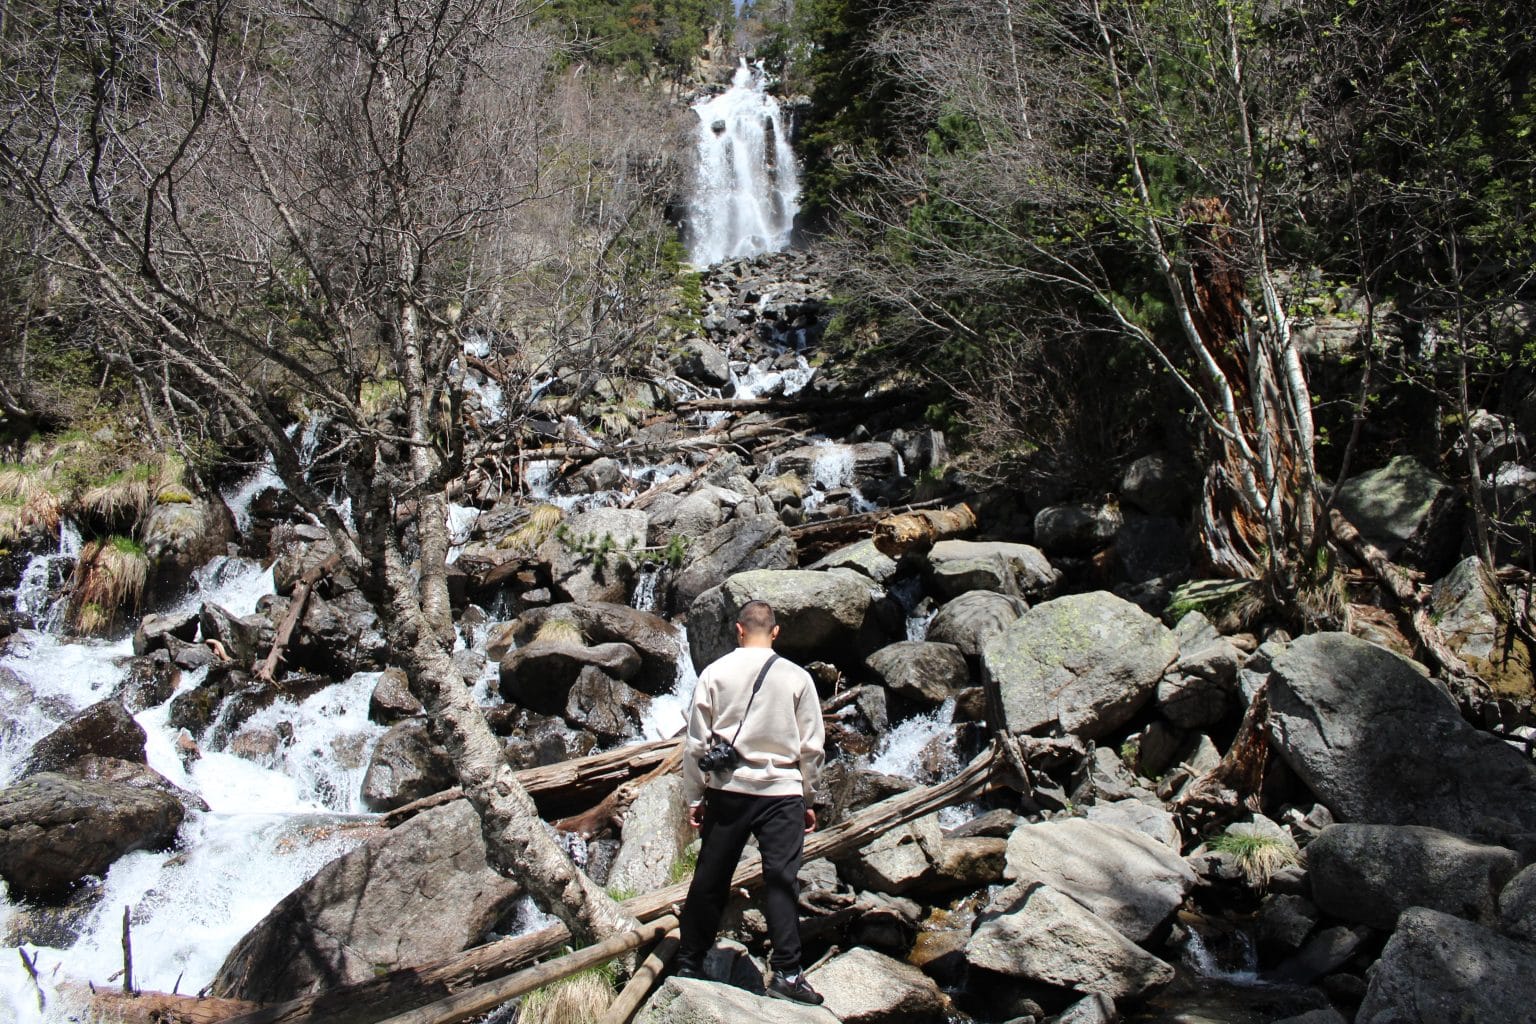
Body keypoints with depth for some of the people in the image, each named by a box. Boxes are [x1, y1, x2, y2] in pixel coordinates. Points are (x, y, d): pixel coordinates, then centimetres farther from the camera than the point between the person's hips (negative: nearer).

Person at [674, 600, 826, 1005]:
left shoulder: (715, 672, 1)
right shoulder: (797, 677, 2)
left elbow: (697, 742, 1)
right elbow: (811, 747, 3)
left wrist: (695, 797, 8)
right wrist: (808, 798, 13)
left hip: (727, 790, 1)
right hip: (782, 791, -1)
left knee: (709, 882, 9)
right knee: (781, 882, 1)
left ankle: (688, 965, 19)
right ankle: (786, 973, -3)